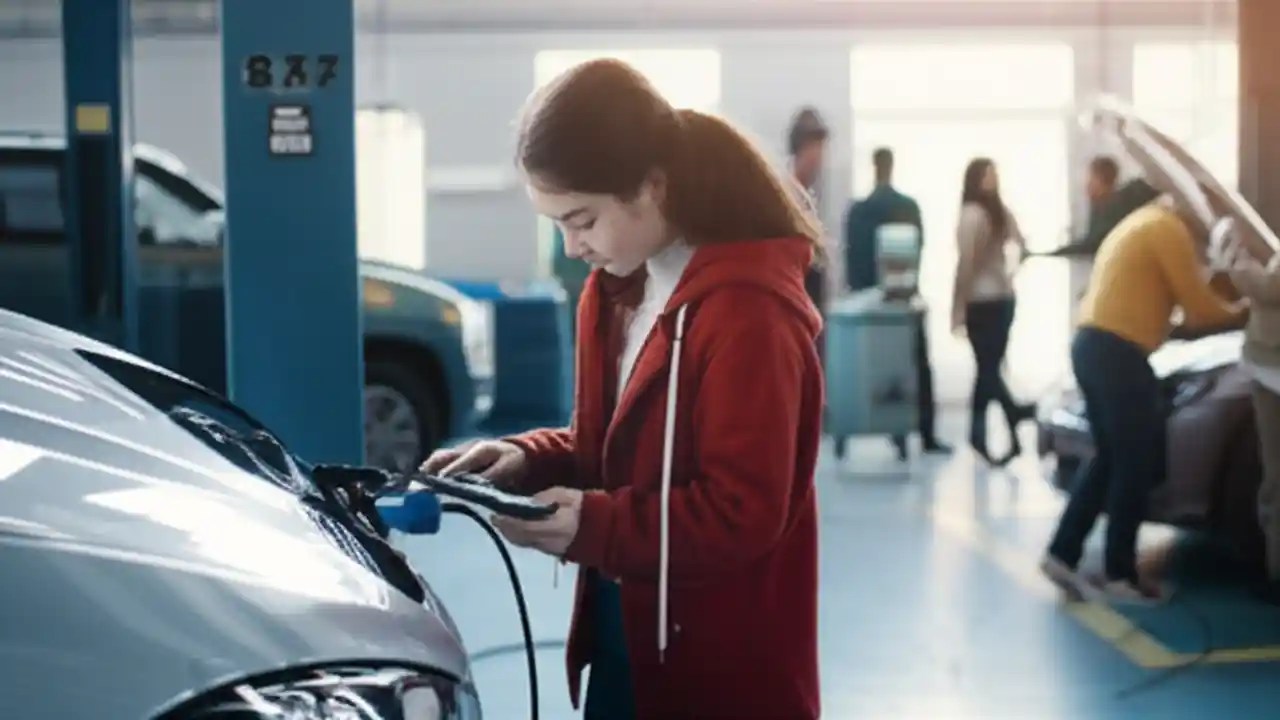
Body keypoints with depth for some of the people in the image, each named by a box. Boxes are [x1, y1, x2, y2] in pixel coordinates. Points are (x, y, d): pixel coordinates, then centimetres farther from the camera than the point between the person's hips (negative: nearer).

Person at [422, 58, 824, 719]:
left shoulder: (748, 311, -22)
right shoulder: (616, 292, 7)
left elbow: (742, 513, -23)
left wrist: (591, 528, -25)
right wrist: (528, 462, -1)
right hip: (624, 639, 9)